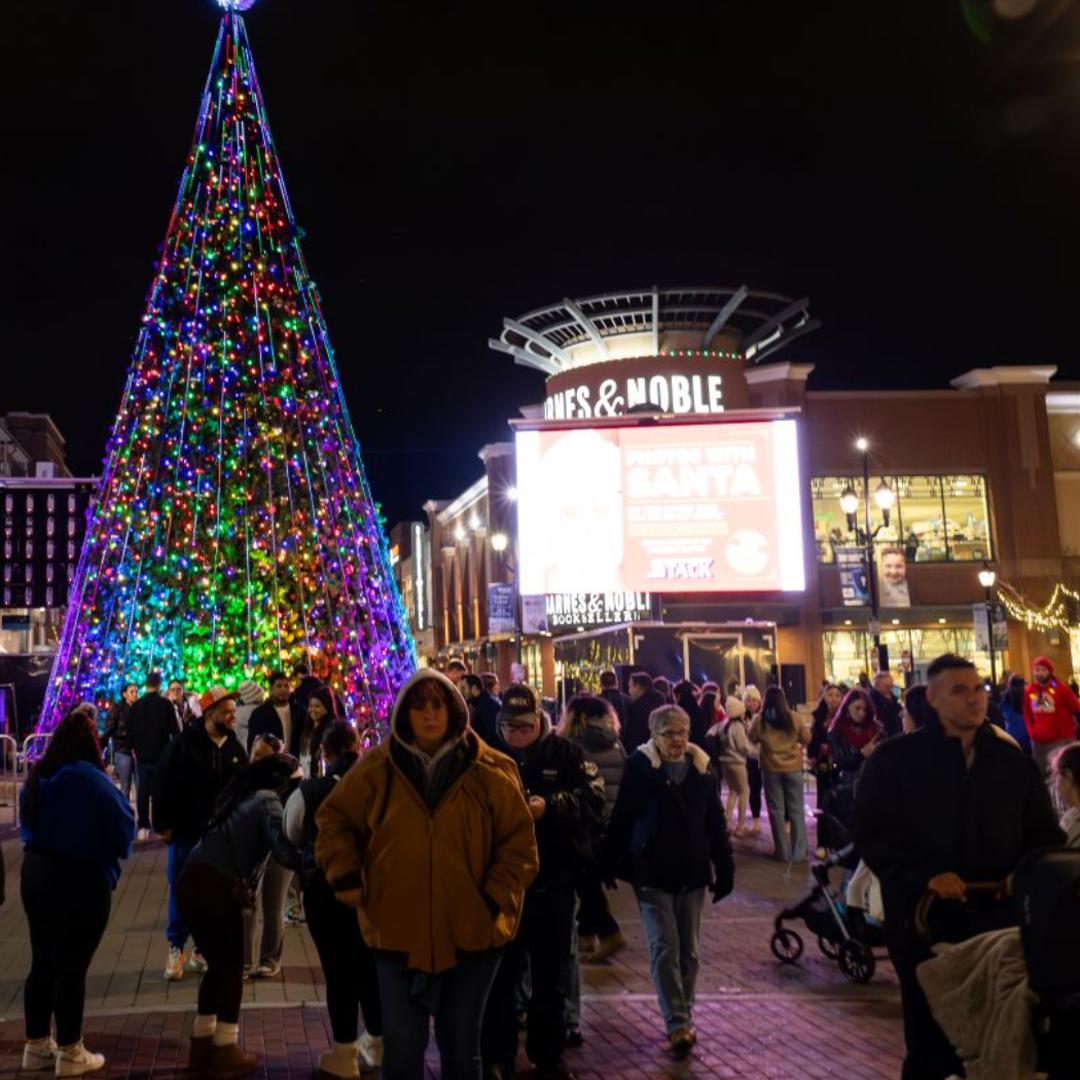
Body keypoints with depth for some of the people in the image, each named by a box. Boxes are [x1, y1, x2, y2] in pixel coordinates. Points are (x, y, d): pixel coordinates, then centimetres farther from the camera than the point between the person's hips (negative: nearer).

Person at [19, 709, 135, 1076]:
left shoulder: (39, 776, 3)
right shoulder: (89, 779, -20)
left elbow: (29, 825, 16)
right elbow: (123, 826, -15)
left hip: (36, 875, 7)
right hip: (79, 882, -7)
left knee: (43, 964, 16)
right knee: (72, 967, 3)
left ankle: (36, 1046, 26)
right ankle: (70, 1054, 13)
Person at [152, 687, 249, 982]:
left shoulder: (235, 748, 4)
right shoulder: (185, 743, -9)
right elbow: (163, 783, -7)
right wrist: (164, 824, -9)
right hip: (186, 831, -3)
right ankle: (176, 949, 20)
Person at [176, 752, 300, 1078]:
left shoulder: (243, 796, 23)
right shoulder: (268, 802, -2)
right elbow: (284, 845, -16)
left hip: (191, 880, 8)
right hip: (216, 885, -8)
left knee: (218, 963, 20)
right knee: (231, 967, 7)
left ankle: (202, 1045, 26)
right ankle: (225, 1051, 12)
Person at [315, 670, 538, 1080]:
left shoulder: (490, 770, -5)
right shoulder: (377, 767, -3)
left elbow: (519, 842, 0)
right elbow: (333, 819, 9)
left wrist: (496, 900, -7)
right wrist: (348, 883, 1)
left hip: (471, 934, 0)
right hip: (397, 933, 0)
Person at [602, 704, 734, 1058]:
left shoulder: (701, 768, 3)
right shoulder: (640, 767, -8)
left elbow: (715, 824, 7)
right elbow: (621, 820, -6)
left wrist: (724, 869, 7)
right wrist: (609, 865, -4)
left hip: (692, 872, 4)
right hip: (652, 873, -4)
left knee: (689, 950, 11)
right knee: (664, 948, -7)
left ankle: (683, 1018, 25)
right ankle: (678, 1024, -1)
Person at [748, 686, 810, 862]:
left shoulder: (759, 720, -9)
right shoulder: (793, 718, -8)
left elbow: (751, 740, 5)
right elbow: (806, 738, 6)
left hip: (771, 769, 0)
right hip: (793, 768, 0)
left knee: (776, 811, 9)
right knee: (796, 810, 9)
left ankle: (783, 852, 12)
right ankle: (798, 852, 10)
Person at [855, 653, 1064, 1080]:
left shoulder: (1012, 760, 9)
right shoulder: (893, 759, -3)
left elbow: (1043, 834, 14)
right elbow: (873, 836, -9)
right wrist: (926, 875, -23)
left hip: (998, 920, 4)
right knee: (931, 1041, 6)